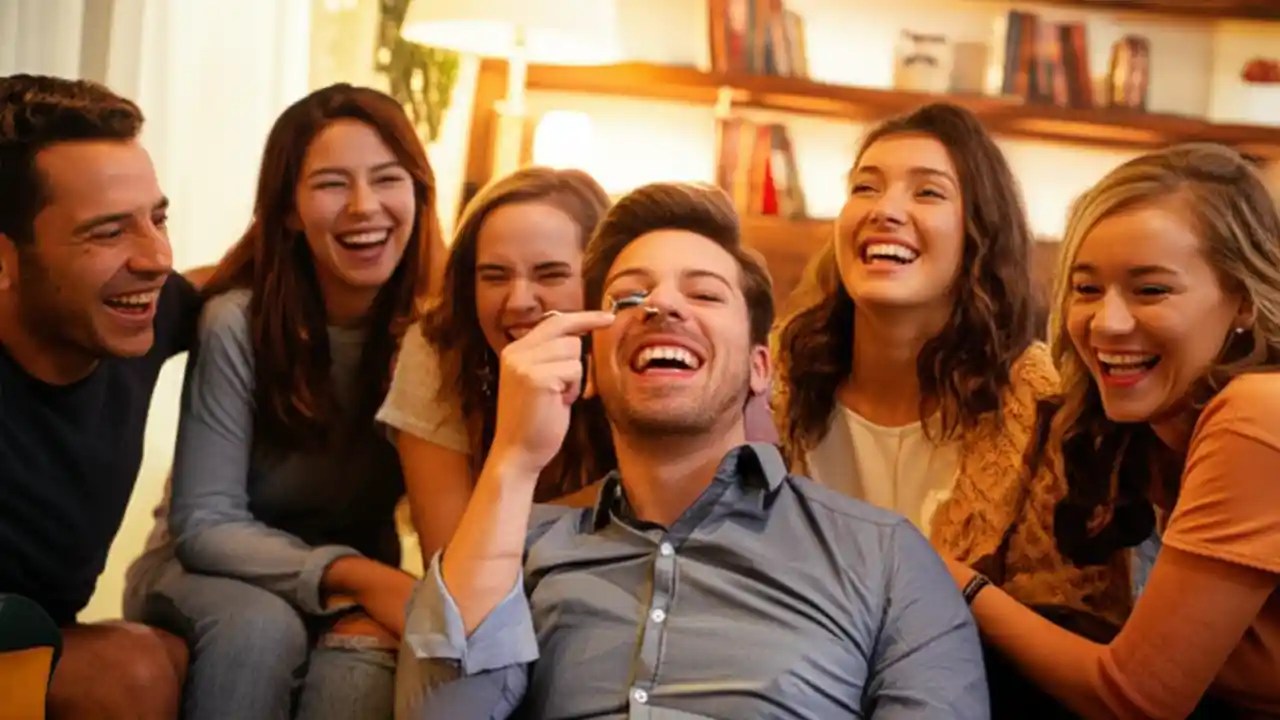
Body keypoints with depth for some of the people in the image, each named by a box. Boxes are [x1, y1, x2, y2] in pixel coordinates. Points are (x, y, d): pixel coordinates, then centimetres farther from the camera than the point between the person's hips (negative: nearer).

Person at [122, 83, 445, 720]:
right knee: (261, 626, -34)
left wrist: (378, 593, -29)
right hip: (212, 571, 0)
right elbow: (203, 524, -18)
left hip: (357, 591, 1)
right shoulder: (237, 323, -18)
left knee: (365, 658, -33)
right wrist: (354, 574, -32)